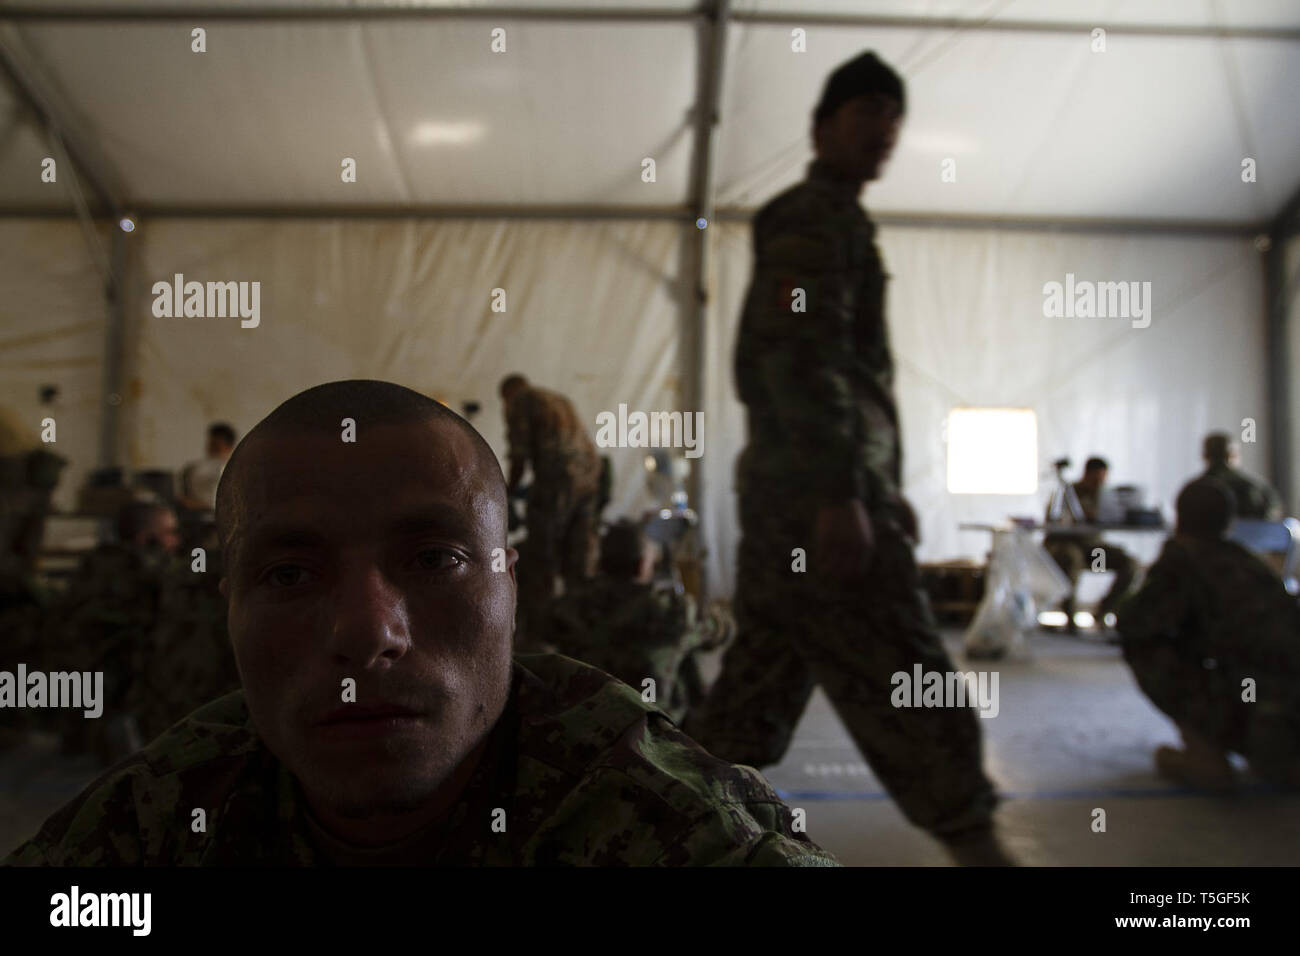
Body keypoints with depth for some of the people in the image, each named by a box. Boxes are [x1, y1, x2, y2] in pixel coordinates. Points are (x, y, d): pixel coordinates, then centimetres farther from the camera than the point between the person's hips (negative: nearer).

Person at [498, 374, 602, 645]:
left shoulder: (519, 401, 7)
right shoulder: (559, 399, 29)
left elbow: (519, 452, -2)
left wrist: (510, 487, 13)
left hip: (556, 478, -7)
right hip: (589, 474, 7)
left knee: (539, 560, -1)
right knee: (577, 561, 12)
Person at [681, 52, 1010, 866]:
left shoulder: (832, 222, 27)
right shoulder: (815, 216, -5)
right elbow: (801, 354, -19)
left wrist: (886, 487, 25)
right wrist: (841, 493, -26)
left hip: (788, 491, 10)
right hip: (817, 489, -10)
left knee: (762, 682, 13)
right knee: (909, 681, -6)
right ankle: (976, 845, 3)